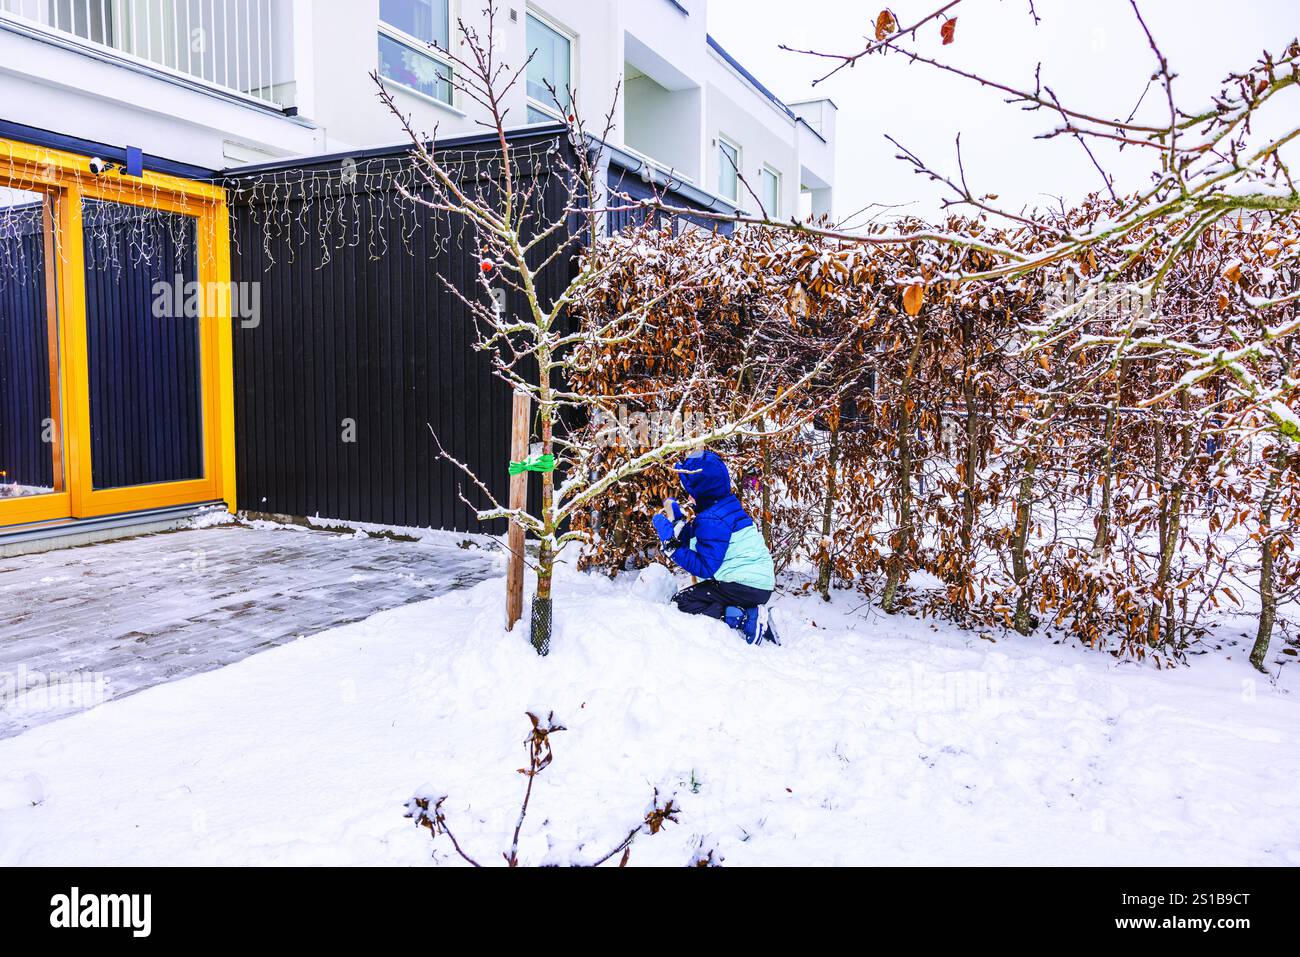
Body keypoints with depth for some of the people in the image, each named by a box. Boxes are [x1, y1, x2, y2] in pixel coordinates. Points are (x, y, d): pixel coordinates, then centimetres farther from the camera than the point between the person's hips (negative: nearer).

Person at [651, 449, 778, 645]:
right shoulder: (726, 505, 11)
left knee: (681, 602, -8)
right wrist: (678, 522, 17)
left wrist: (672, 545, -19)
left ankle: (746, 618, -15)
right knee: (694, 595, 24)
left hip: (745, 587, -10)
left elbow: (705, 568, -21)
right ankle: (751, 613, 7)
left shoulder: (711, 520, -19)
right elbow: (697, 543, 17)